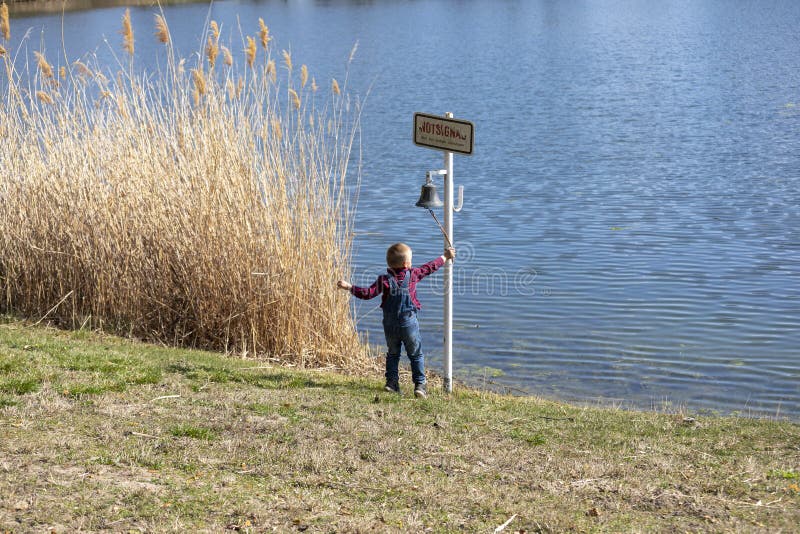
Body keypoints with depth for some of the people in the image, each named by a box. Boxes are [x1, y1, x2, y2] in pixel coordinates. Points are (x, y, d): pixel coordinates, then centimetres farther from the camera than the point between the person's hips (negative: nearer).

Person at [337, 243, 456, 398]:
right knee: (416, 355, 8)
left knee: (392, 354, 17)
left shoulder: (385, 280, -9)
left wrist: (349, 287, -7)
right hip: (409, 324, -1)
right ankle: (419, 384, 1)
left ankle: (392, 381, 12)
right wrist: (445, 257, 22)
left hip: (390, 326, 1)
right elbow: (429, 268, 7)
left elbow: (368, 293, -13)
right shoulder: (413, 274, -7)